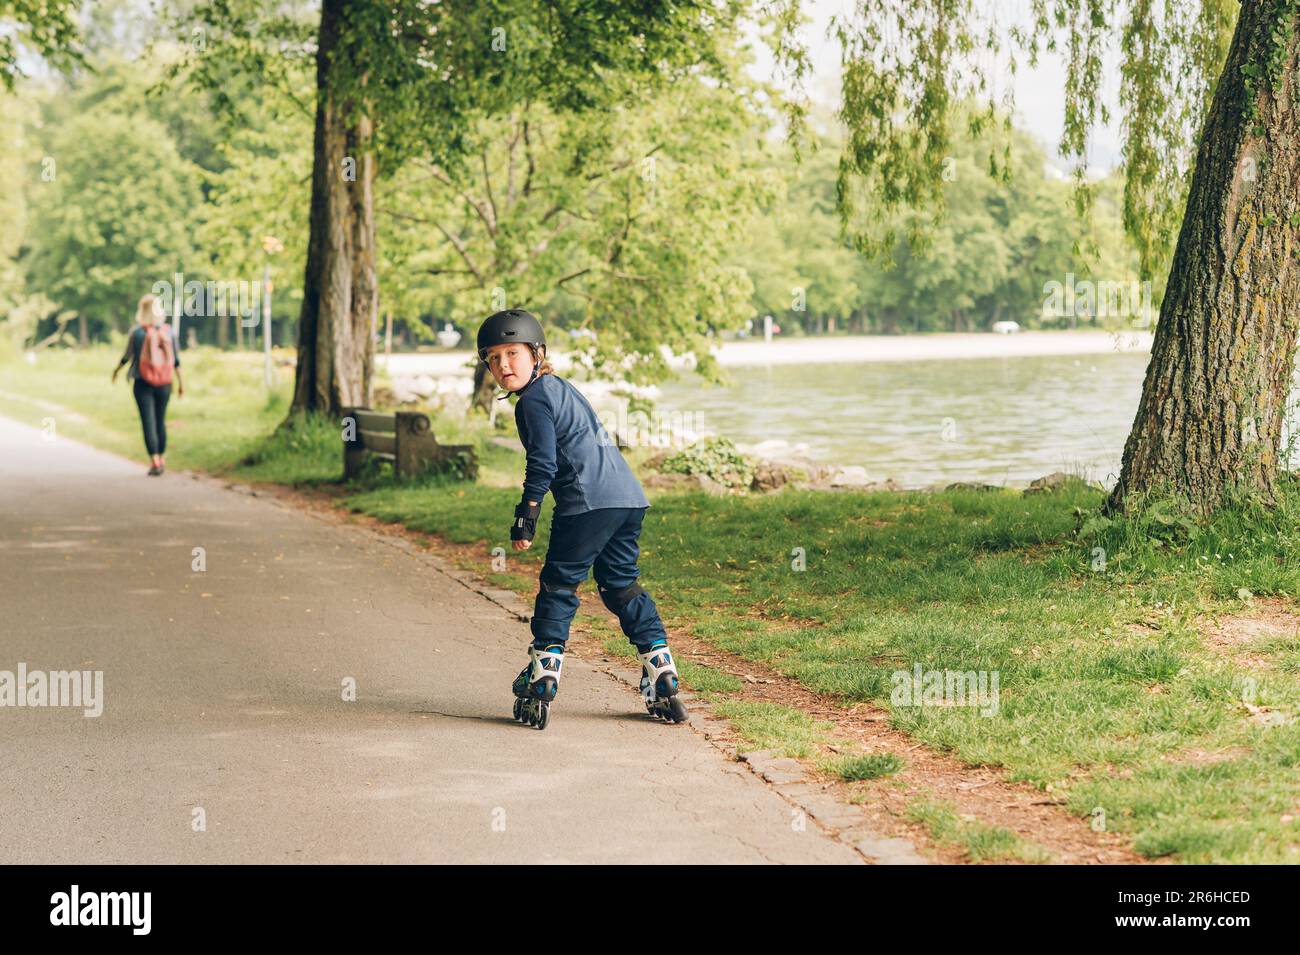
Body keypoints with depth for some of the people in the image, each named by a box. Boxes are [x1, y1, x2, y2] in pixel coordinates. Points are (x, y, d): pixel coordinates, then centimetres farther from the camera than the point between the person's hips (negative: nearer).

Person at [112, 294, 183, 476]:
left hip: (143, 384, -3)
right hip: (164, 385, 3)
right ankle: (162, 460, 23)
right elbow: (176, 360, 2)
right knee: (161, 421, 15)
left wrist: (116, 370, 19)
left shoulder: (137, 332, -10)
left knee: (148, 422, -2)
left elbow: (127, 356, -1)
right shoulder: (168, 332, -1)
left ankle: (155, 462, -11)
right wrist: (180, 382, 11)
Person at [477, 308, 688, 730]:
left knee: (558, 585, -1)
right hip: (628, 497, 9)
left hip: (588, 502, -9)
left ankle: (541, 682, -3)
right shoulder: (562, 387, 25)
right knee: (623, 585, 15)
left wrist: (525, 520, -8)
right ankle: (663, 684, 11)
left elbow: (543, 465, -11)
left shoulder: (534, 399, -4)